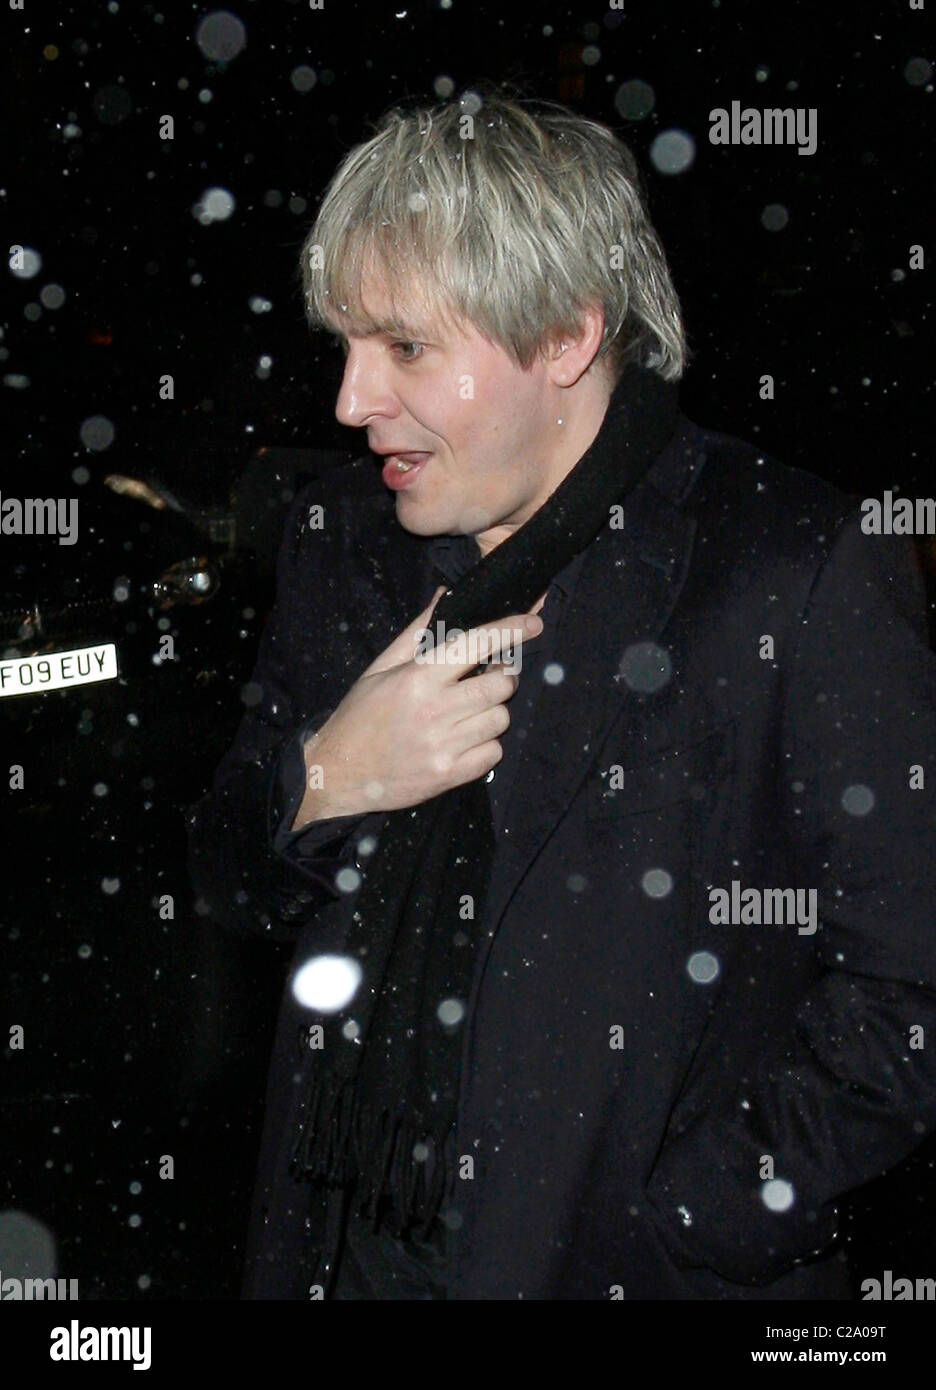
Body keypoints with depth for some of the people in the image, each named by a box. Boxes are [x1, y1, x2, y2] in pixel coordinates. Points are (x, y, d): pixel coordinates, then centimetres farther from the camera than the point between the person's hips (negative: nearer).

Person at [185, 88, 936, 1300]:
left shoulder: (803, 574, -16)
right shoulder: (340, 539, 2)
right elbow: (234, 893, 9)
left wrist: (658, 1228, -18)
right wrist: (318, 783, -12)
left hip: (643, 1267, -5)